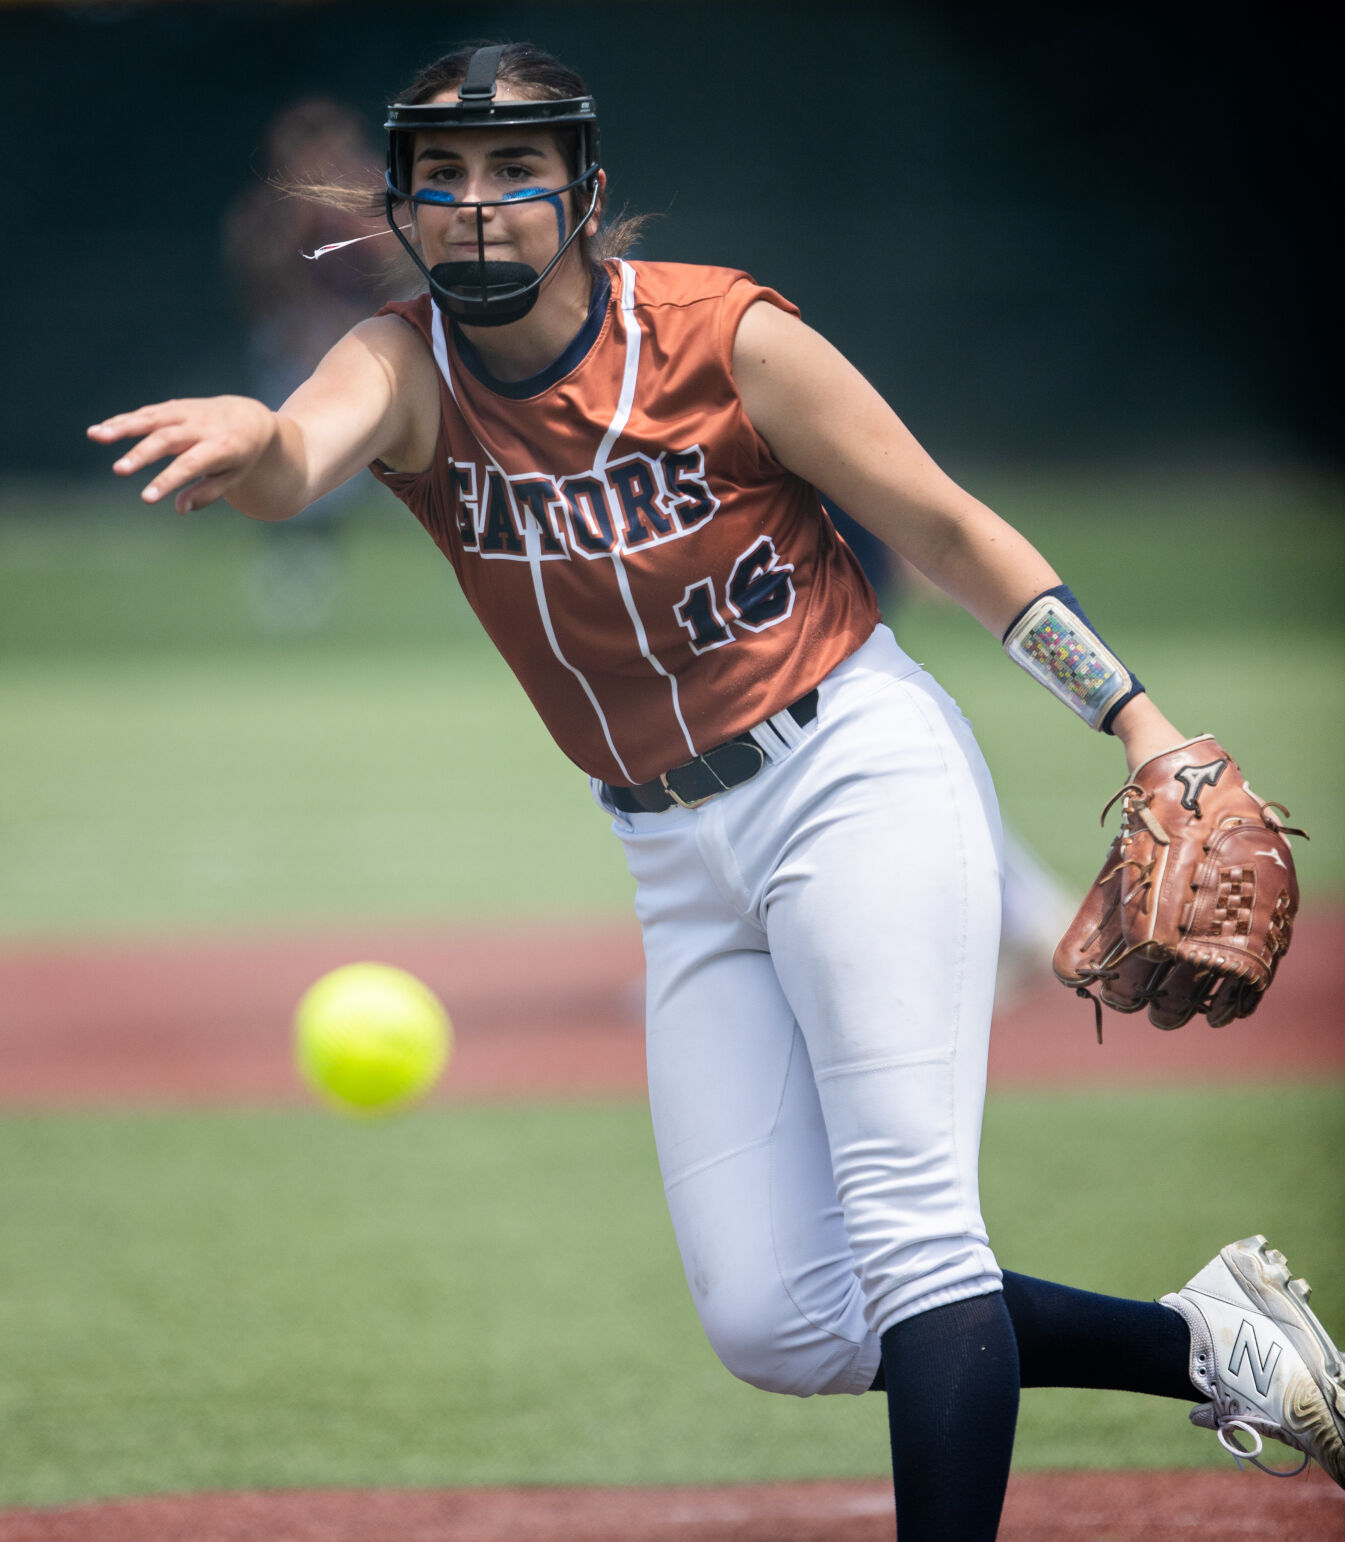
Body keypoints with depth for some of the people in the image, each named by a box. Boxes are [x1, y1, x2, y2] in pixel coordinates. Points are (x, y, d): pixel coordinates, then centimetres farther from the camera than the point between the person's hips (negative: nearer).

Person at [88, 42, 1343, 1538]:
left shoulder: (723, 336, -12)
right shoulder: (408, 367, -5)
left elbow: (945, 530, -4)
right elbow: (307, 450, -30)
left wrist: (1139, 721, -10)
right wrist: (256, 443, -55)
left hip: (859, 776, -5)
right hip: (681, 858, 5)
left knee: (906, 1225, -17)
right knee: (777, 1327, 1)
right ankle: (1207, 1342, 14)